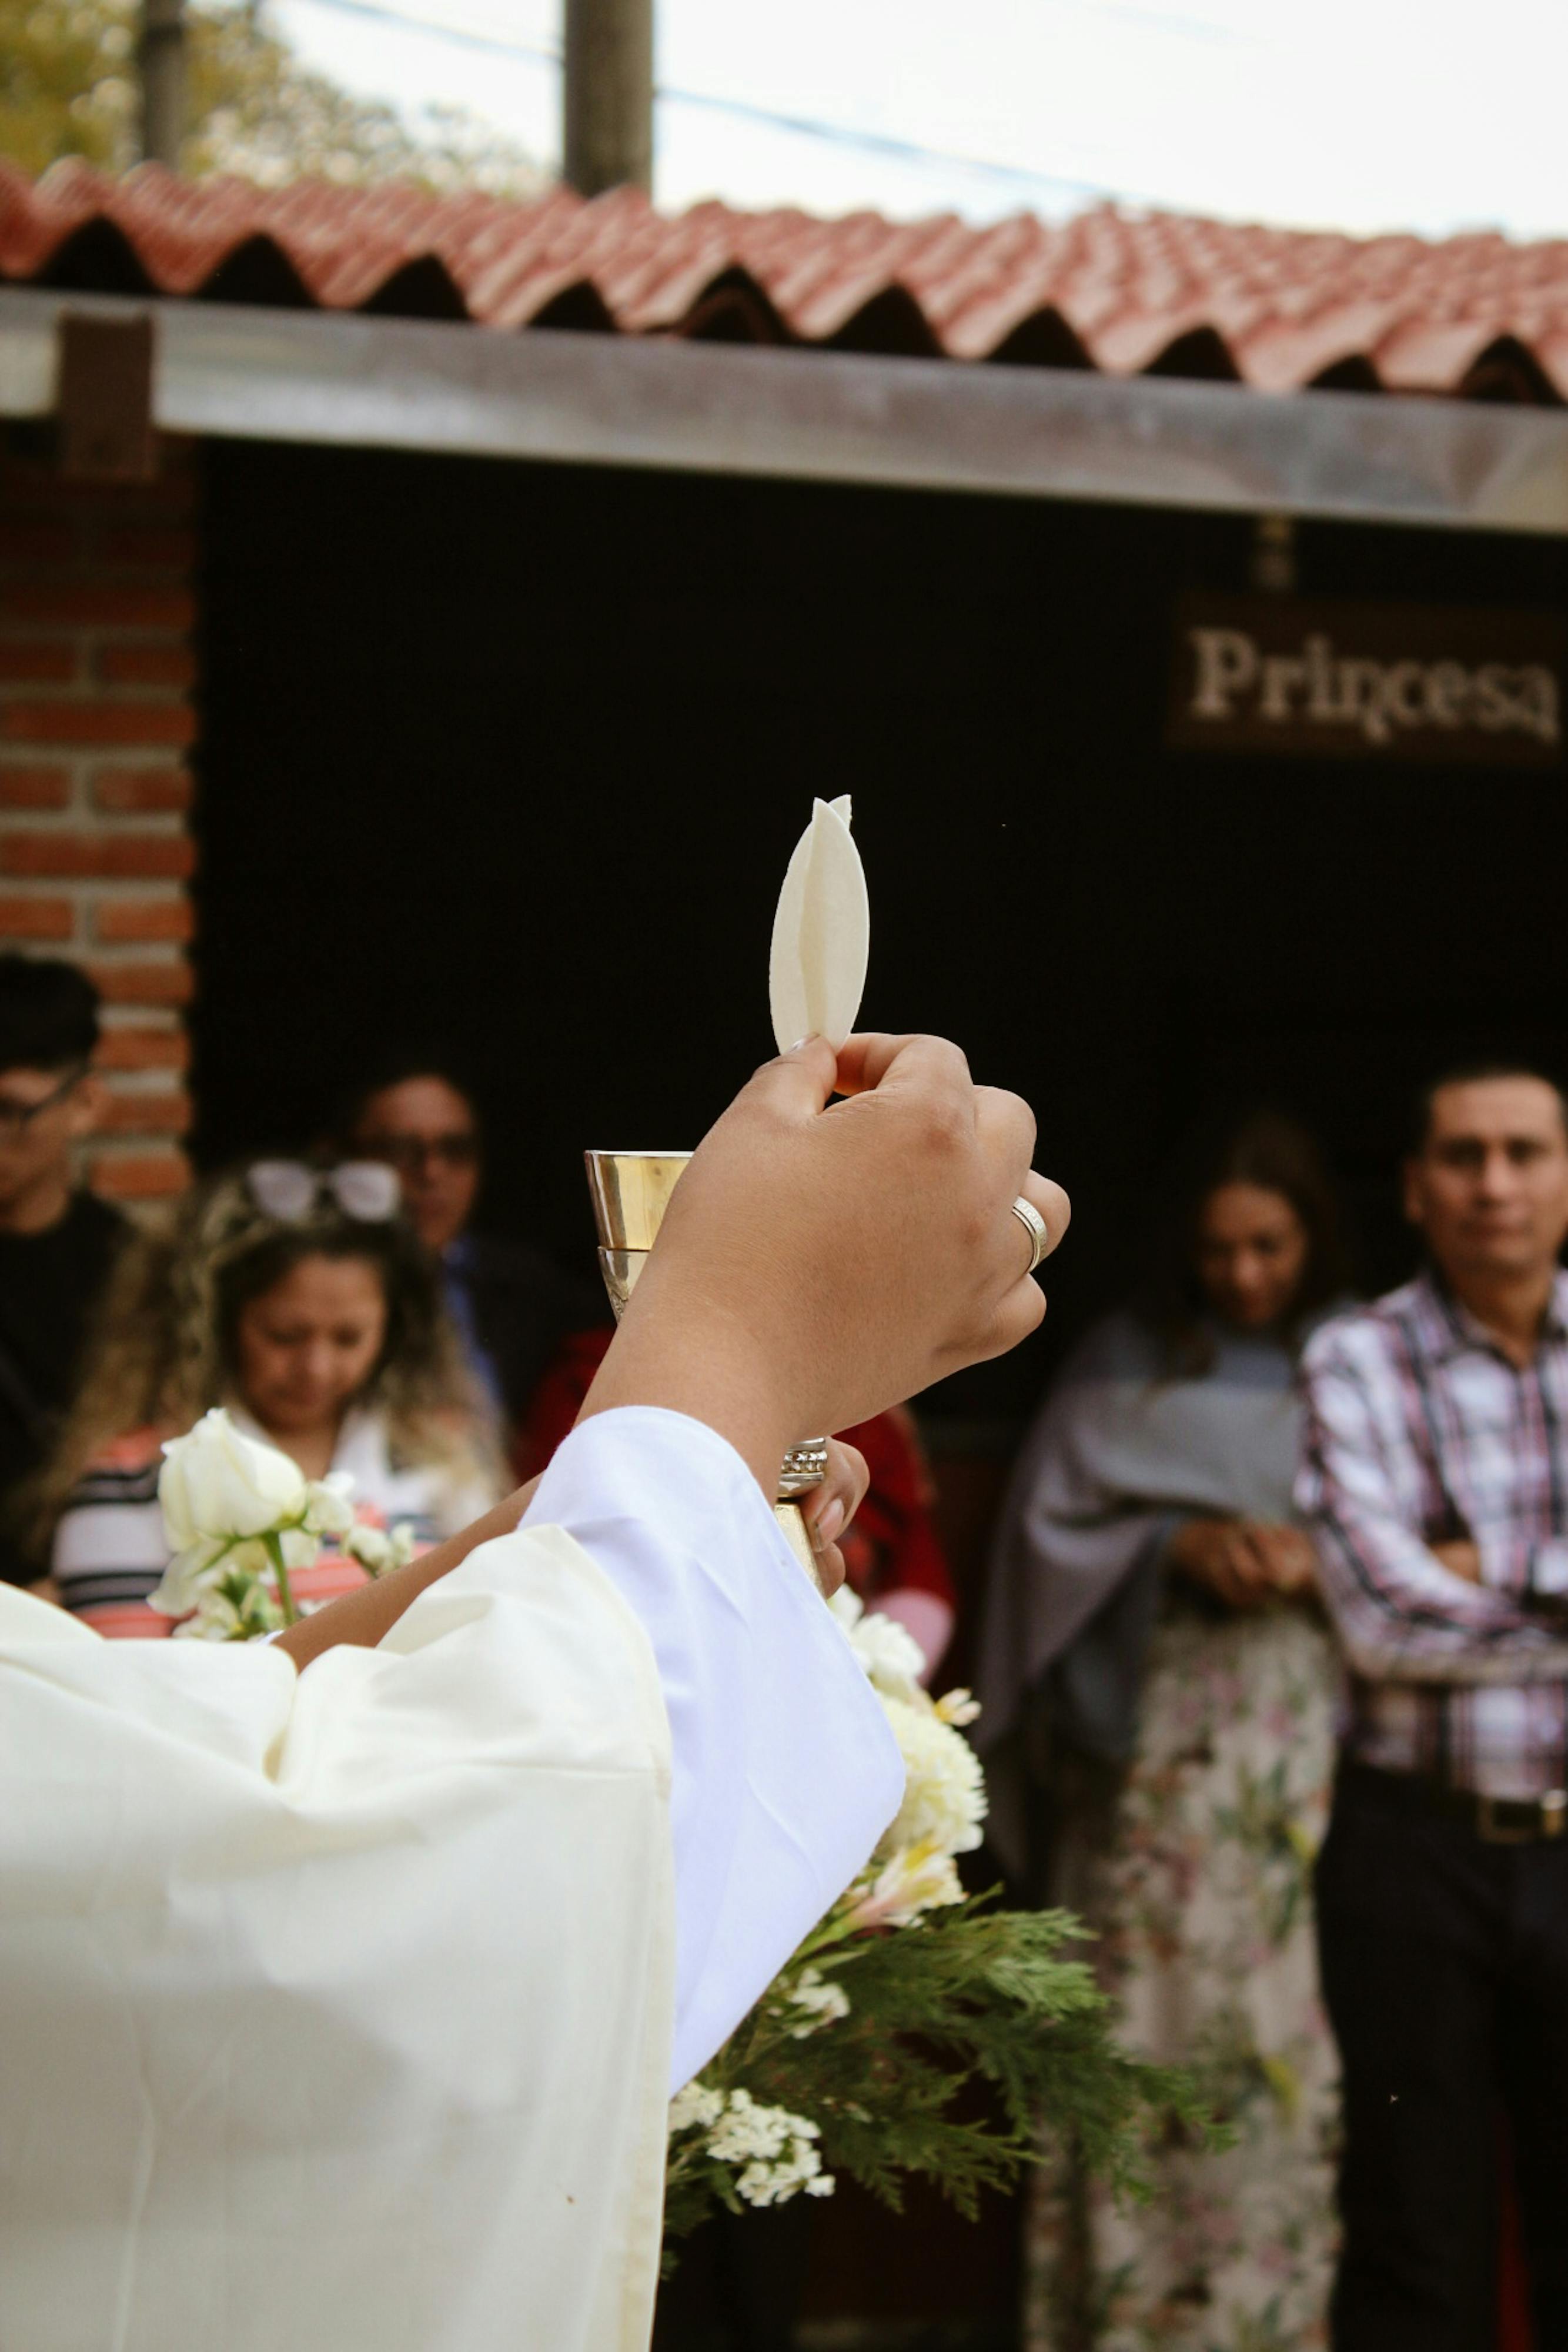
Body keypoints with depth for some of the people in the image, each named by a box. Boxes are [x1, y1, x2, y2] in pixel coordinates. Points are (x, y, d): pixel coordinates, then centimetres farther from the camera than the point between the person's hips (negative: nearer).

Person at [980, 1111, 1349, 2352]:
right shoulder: (1128, 1363, 11)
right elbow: (1051, 1517, 8)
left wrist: (1320, 1558, -12)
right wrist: (1179, 1544, -9)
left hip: (1311, 1724, 0)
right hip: (1160, 1728, 0)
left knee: (1294, 2016, -5)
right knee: (1148, 2010, -3)